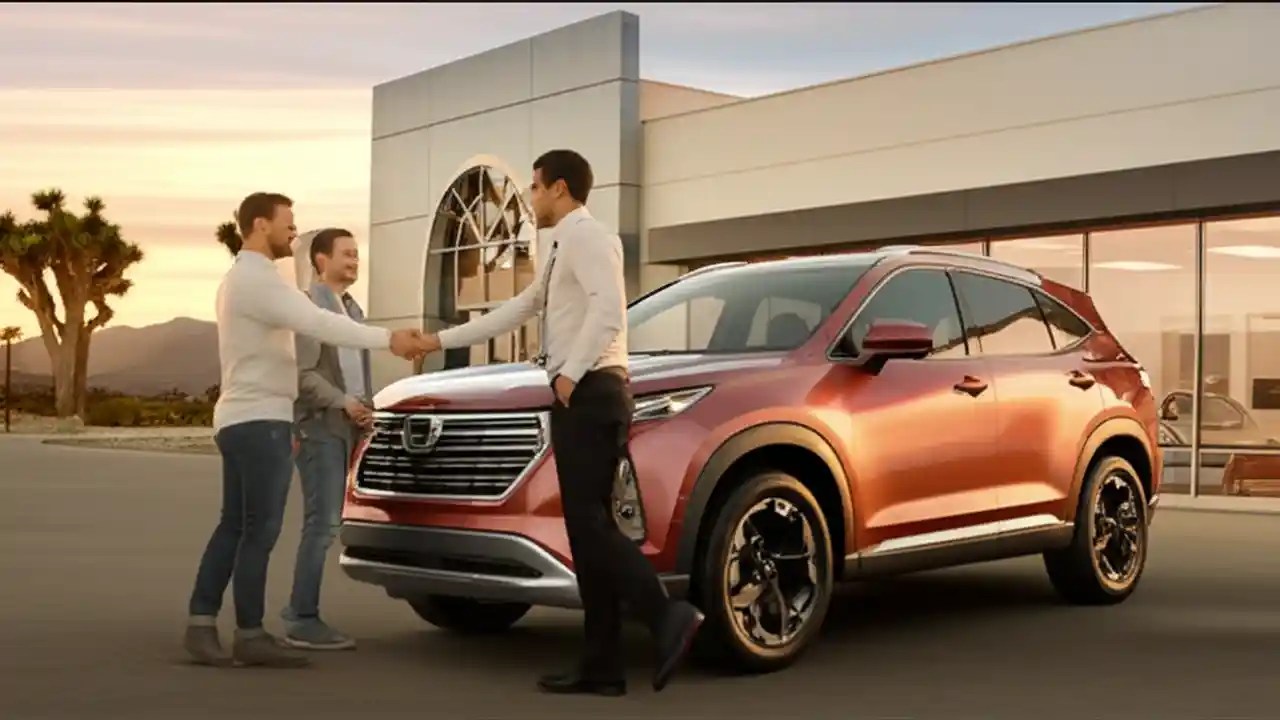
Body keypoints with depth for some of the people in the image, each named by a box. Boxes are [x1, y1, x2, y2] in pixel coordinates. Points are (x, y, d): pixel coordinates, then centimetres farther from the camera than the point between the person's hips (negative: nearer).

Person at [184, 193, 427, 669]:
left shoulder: (244, 277, 20)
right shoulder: (255, 278, -14)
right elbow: (318, 324, -25)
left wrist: (283, 421, 21)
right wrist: (388, 339, -25)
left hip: (244, 420, 10)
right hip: (257, 422, -10)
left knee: (235, 526, 9)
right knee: (260, 529, -6)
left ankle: (201, 625, 10)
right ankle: (250, 635, -1)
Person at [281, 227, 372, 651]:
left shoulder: (353, 309, 20)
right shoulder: (308, 306, -7)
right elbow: (302, 373, -14)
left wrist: (366, 407, 9)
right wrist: (345, 403, -18)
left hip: (344, 428, 9)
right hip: (319, 428, -9)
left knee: (325, 524, 10)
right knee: (322, 524, -11)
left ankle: (299, 610, 18)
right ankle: (304, 621, -8)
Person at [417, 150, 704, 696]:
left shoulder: (588, 237, -7)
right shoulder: (563, 249, 24)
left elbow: (609, 310, -22)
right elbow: (517, 310, 29)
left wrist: (571, 374, -19)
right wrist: (442, 340, 30)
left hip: (591, 393, -10)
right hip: (577, 398, 10)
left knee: (589, 523, -15)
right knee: (586, 526, 6)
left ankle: (667, 616, -17)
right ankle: (602, 664, 6)